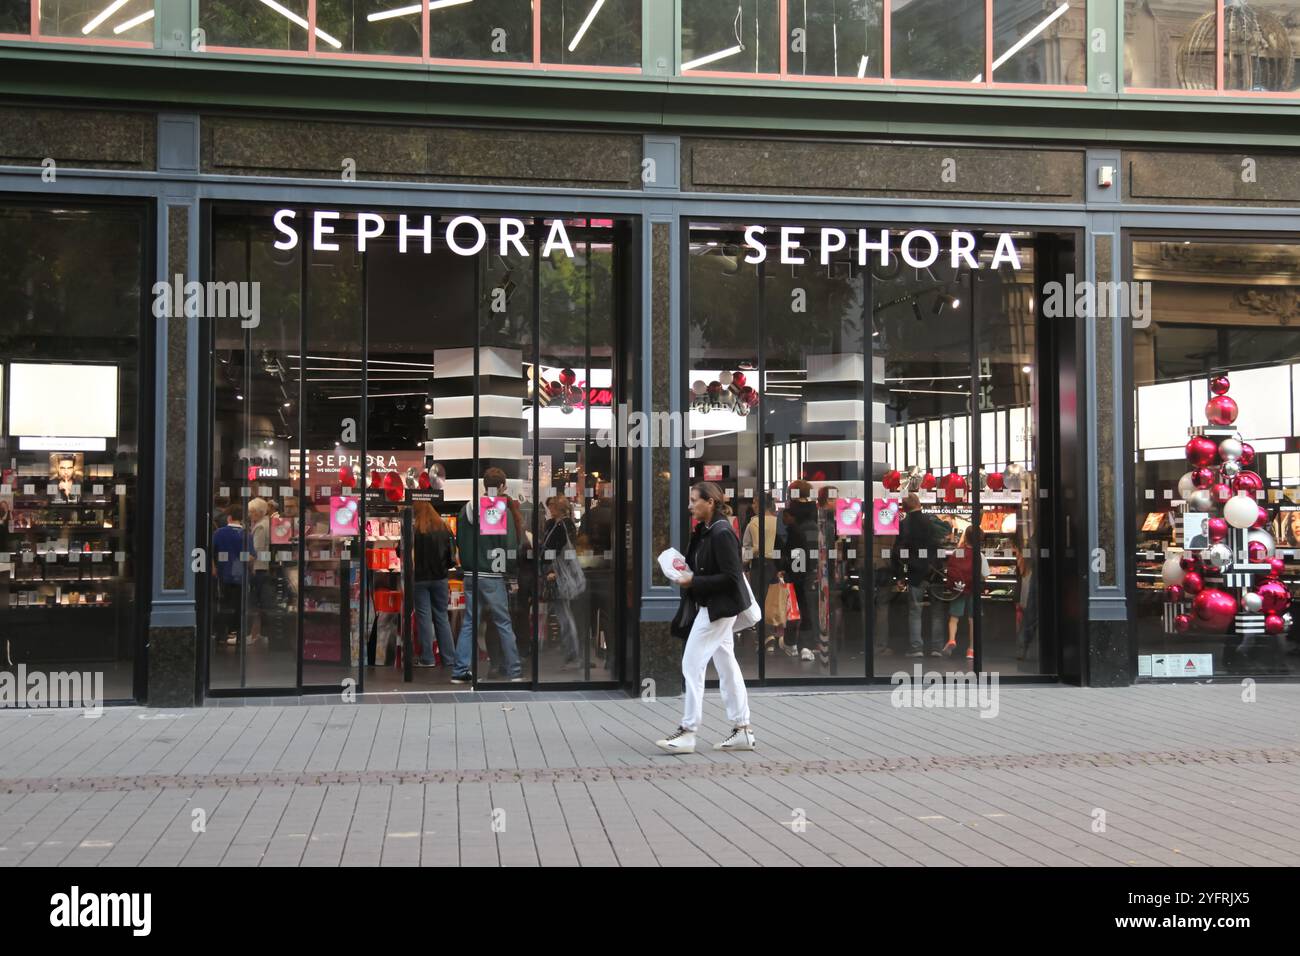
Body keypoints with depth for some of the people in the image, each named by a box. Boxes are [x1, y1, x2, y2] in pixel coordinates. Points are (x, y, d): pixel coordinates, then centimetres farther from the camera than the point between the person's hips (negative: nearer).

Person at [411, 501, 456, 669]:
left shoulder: (413, 529, -11)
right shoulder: (443, 527, 0)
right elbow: (451, 553, 2)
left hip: (419, 578, -3)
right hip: (440, 578, 3)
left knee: (424, 617, 3)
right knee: (441, 617, 10)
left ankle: (427, 659, 4)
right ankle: (449, 658, 9)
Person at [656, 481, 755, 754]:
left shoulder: (721, 533, -19)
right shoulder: (705, 531, 10)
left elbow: (731, 577, -21)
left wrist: (694, 582, -20)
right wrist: (686, 571, 2)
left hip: (718, 607, -10)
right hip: (713, 606, 10)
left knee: (692, 663, -7)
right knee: (726, 664, 12)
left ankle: (687, 733, -3)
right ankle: (742, 729, 18)